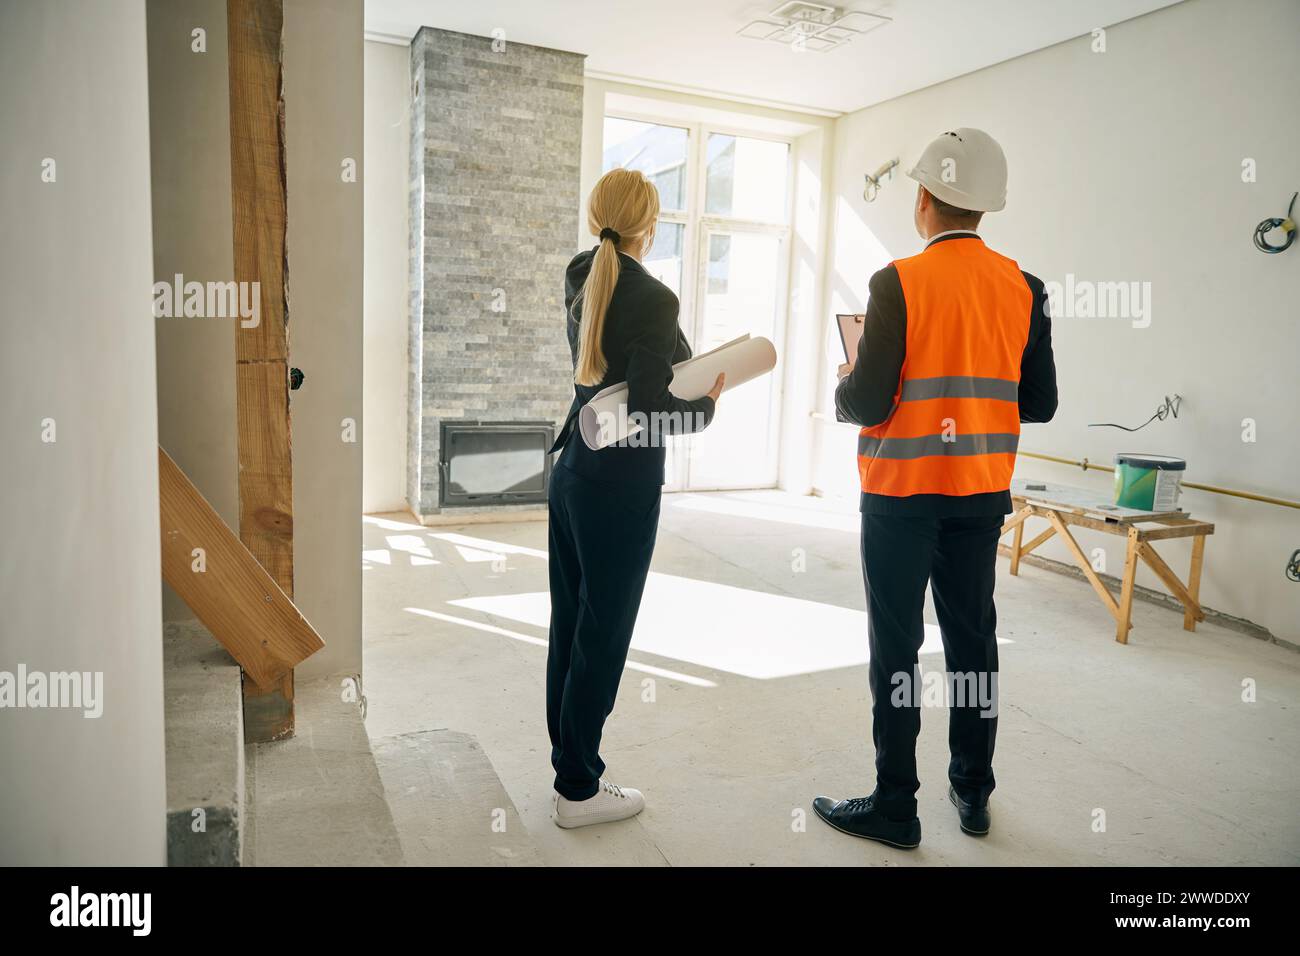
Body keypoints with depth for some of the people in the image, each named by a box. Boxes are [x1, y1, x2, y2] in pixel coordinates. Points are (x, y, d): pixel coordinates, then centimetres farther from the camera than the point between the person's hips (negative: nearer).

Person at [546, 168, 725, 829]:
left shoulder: (581, 282, 6)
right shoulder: (652, 299, -16)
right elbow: (649, 412, -21)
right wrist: (707, 404, -4)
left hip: (572, 470, 8)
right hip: (621, 484, -8)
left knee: (570, 624, 13)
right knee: (603, 631, 2)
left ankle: (570, 763, 26)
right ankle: (578, 790, 15)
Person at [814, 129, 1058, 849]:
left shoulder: (899, 283, -13)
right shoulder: (1023, 288, 2)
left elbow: (866, 403, -17)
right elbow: (1039, 404, 4)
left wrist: (844, 384, 5)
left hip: (901, 493, -5)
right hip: (982, 493, 5)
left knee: (895, 647, 4)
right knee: (972, 640, 15)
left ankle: (894, 805, 15)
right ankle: (973, 794, 29)